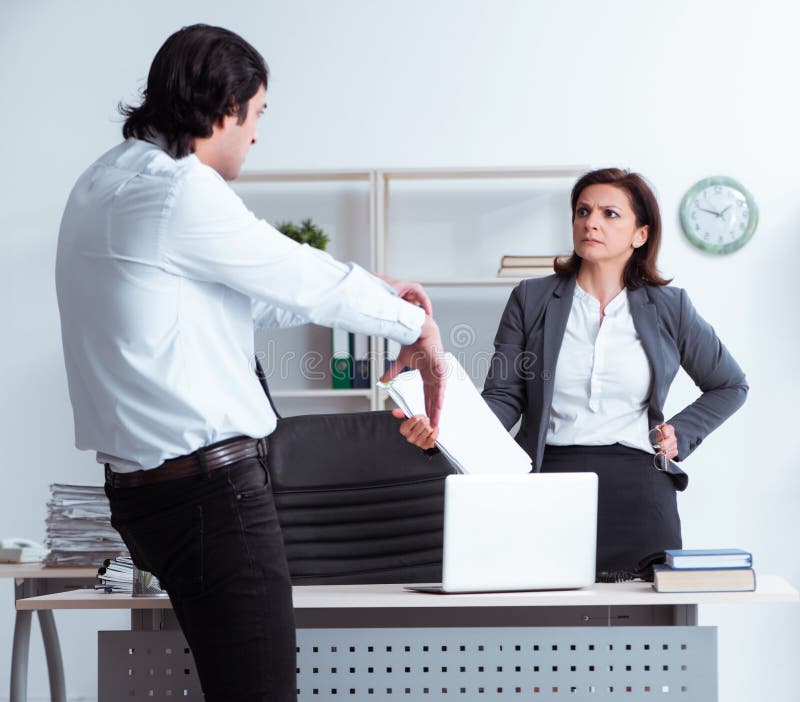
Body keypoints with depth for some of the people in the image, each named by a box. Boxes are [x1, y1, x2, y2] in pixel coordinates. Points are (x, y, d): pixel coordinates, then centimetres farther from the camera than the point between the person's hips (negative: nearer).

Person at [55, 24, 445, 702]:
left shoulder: (107, 181, 15)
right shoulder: (179, 189, -16)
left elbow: (257, 286, 23)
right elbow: (303, 280, -7)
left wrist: (374, 291, 25)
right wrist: (415, 327, 9)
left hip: (141, 479, 10)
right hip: (209, 485, -10)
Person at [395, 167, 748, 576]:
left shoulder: (668, 308, 8)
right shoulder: (531, 300, 8)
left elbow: (730, 386, 21)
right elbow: (504, 397, 2)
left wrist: (680, 436, 6)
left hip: (638, 492, 1)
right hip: (549, 478, 0)